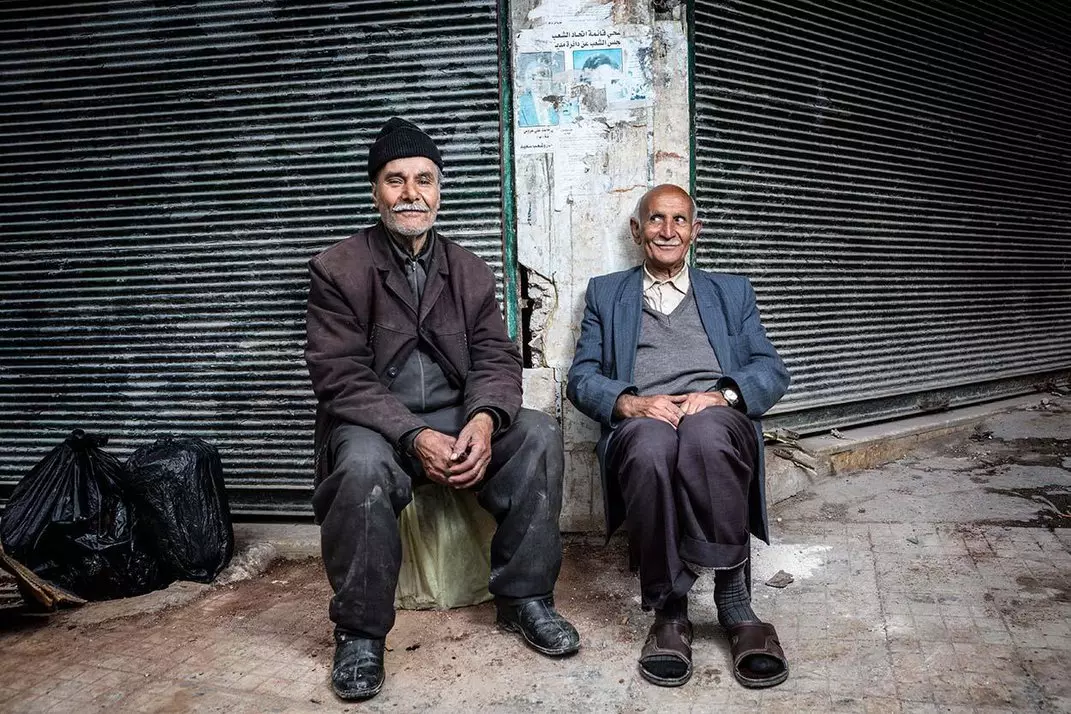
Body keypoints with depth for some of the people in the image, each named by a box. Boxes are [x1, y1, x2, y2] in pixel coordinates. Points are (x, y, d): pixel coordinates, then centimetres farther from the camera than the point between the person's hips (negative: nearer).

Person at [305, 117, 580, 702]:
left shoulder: (470, 271, 10)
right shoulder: (337, 269, -2)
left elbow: (496, 358, 3)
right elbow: (341, 377, -11)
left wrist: (484, 419, -21)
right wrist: (415, 436, -24)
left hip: (459, 419, 4)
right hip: (374, 424, -3)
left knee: (539, 434, -21)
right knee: (363, 466, -36)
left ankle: (524, 597, -5)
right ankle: (359, 631, -13)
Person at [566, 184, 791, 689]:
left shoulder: (732, 291, 26)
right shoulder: (605, 293, 24)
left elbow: (772, 372, 13)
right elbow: (581, 379, 12)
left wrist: (720, 396, -10)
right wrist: (630, 403, -11)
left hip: (720, 422, 1)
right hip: (640, 425, 0)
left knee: (705, 430, -37)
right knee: (652, 442, -38)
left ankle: (734, 600, -26)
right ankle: (669, 610, -22)